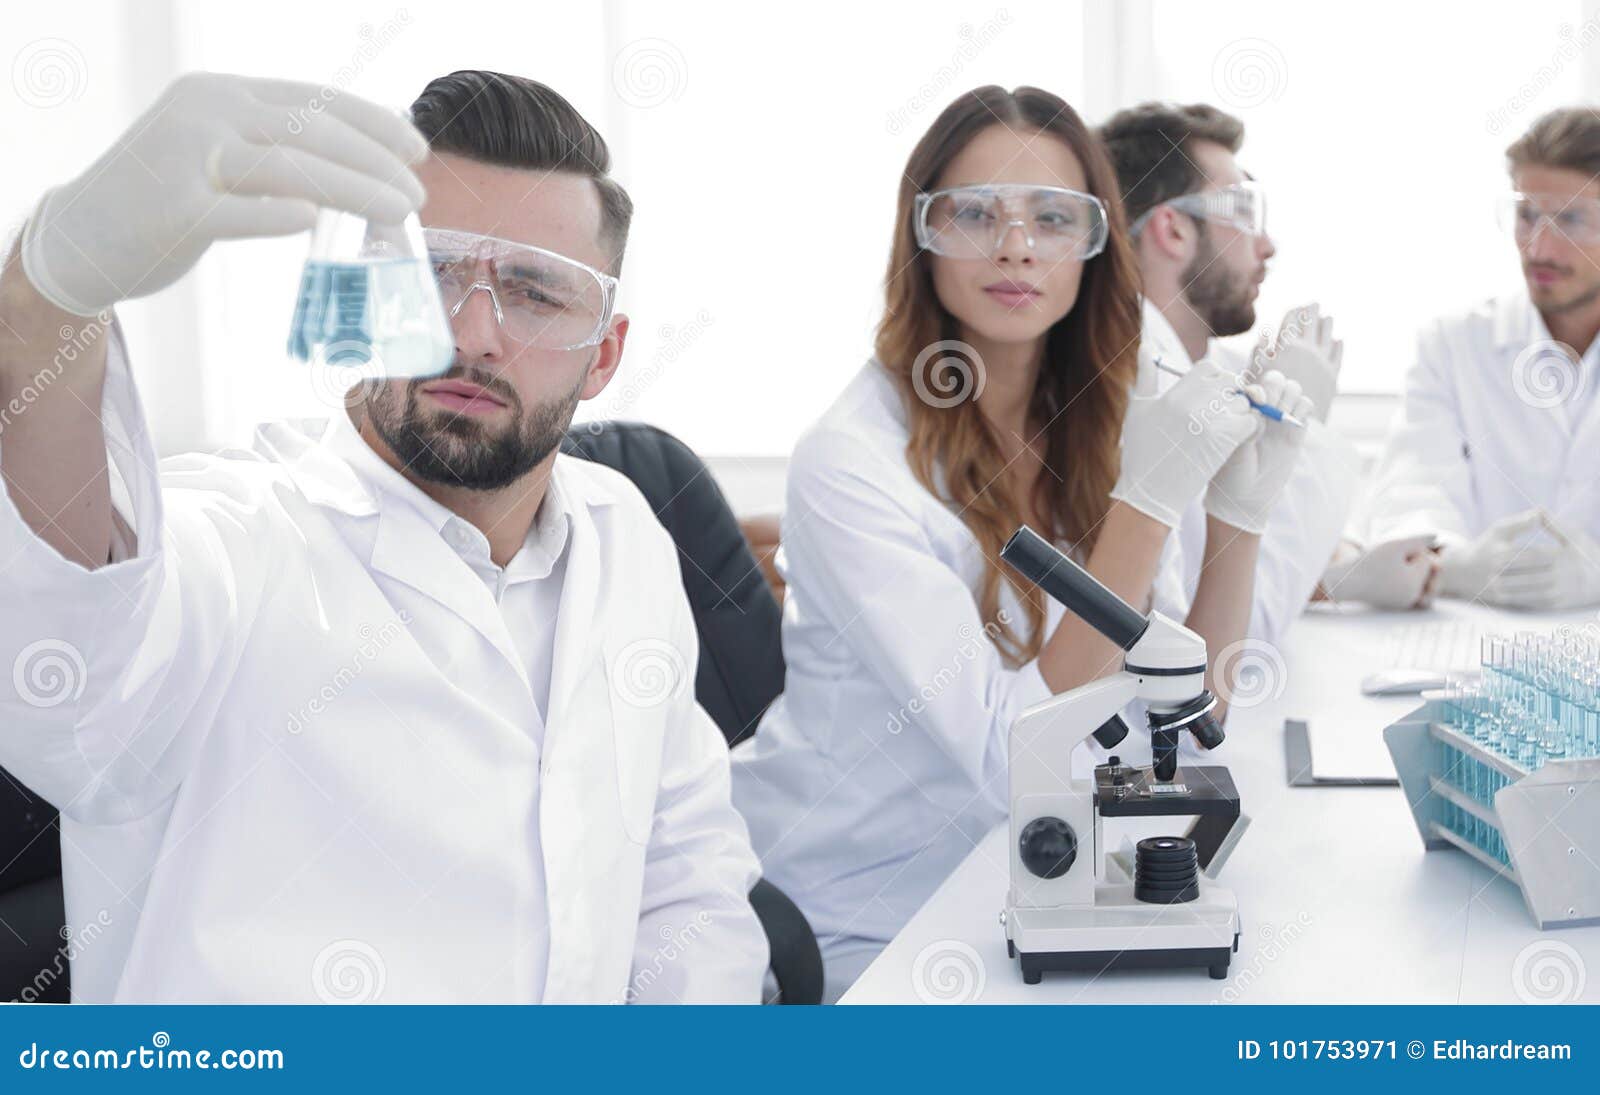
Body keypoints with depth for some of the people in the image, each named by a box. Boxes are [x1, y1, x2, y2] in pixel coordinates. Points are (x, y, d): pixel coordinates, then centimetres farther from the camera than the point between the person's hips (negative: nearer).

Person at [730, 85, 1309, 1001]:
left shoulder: (1102, 427, 1)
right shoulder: (853, 462, -19)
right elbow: (1016, 761, -23)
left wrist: (1238, 512, -14)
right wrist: (1150, 501, -28)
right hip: (851, 933, -6)